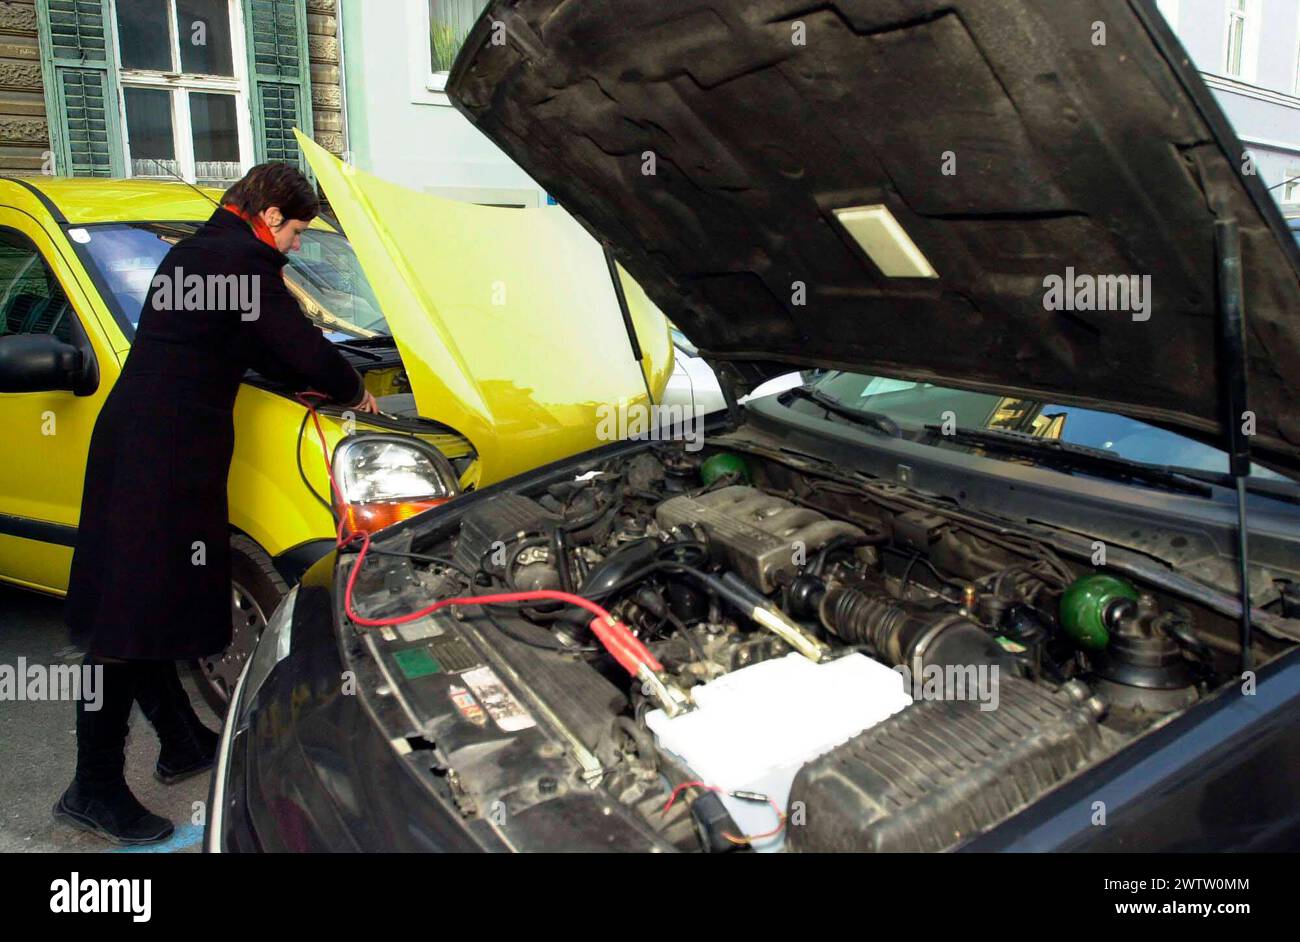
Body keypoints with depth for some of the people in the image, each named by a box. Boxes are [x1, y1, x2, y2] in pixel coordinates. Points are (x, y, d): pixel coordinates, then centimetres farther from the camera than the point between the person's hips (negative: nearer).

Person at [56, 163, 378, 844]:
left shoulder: (186, 255, 21)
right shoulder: (245, 261, -8)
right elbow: (303, 348, -8)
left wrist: (308, 378, 27)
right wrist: (352, 392, 10)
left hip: (125, 437, 10)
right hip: (168, 454, -10)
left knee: (136, 602, 14)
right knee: (132, 614, -5)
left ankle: (183, 742, 30)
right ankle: (96, 788, 3)